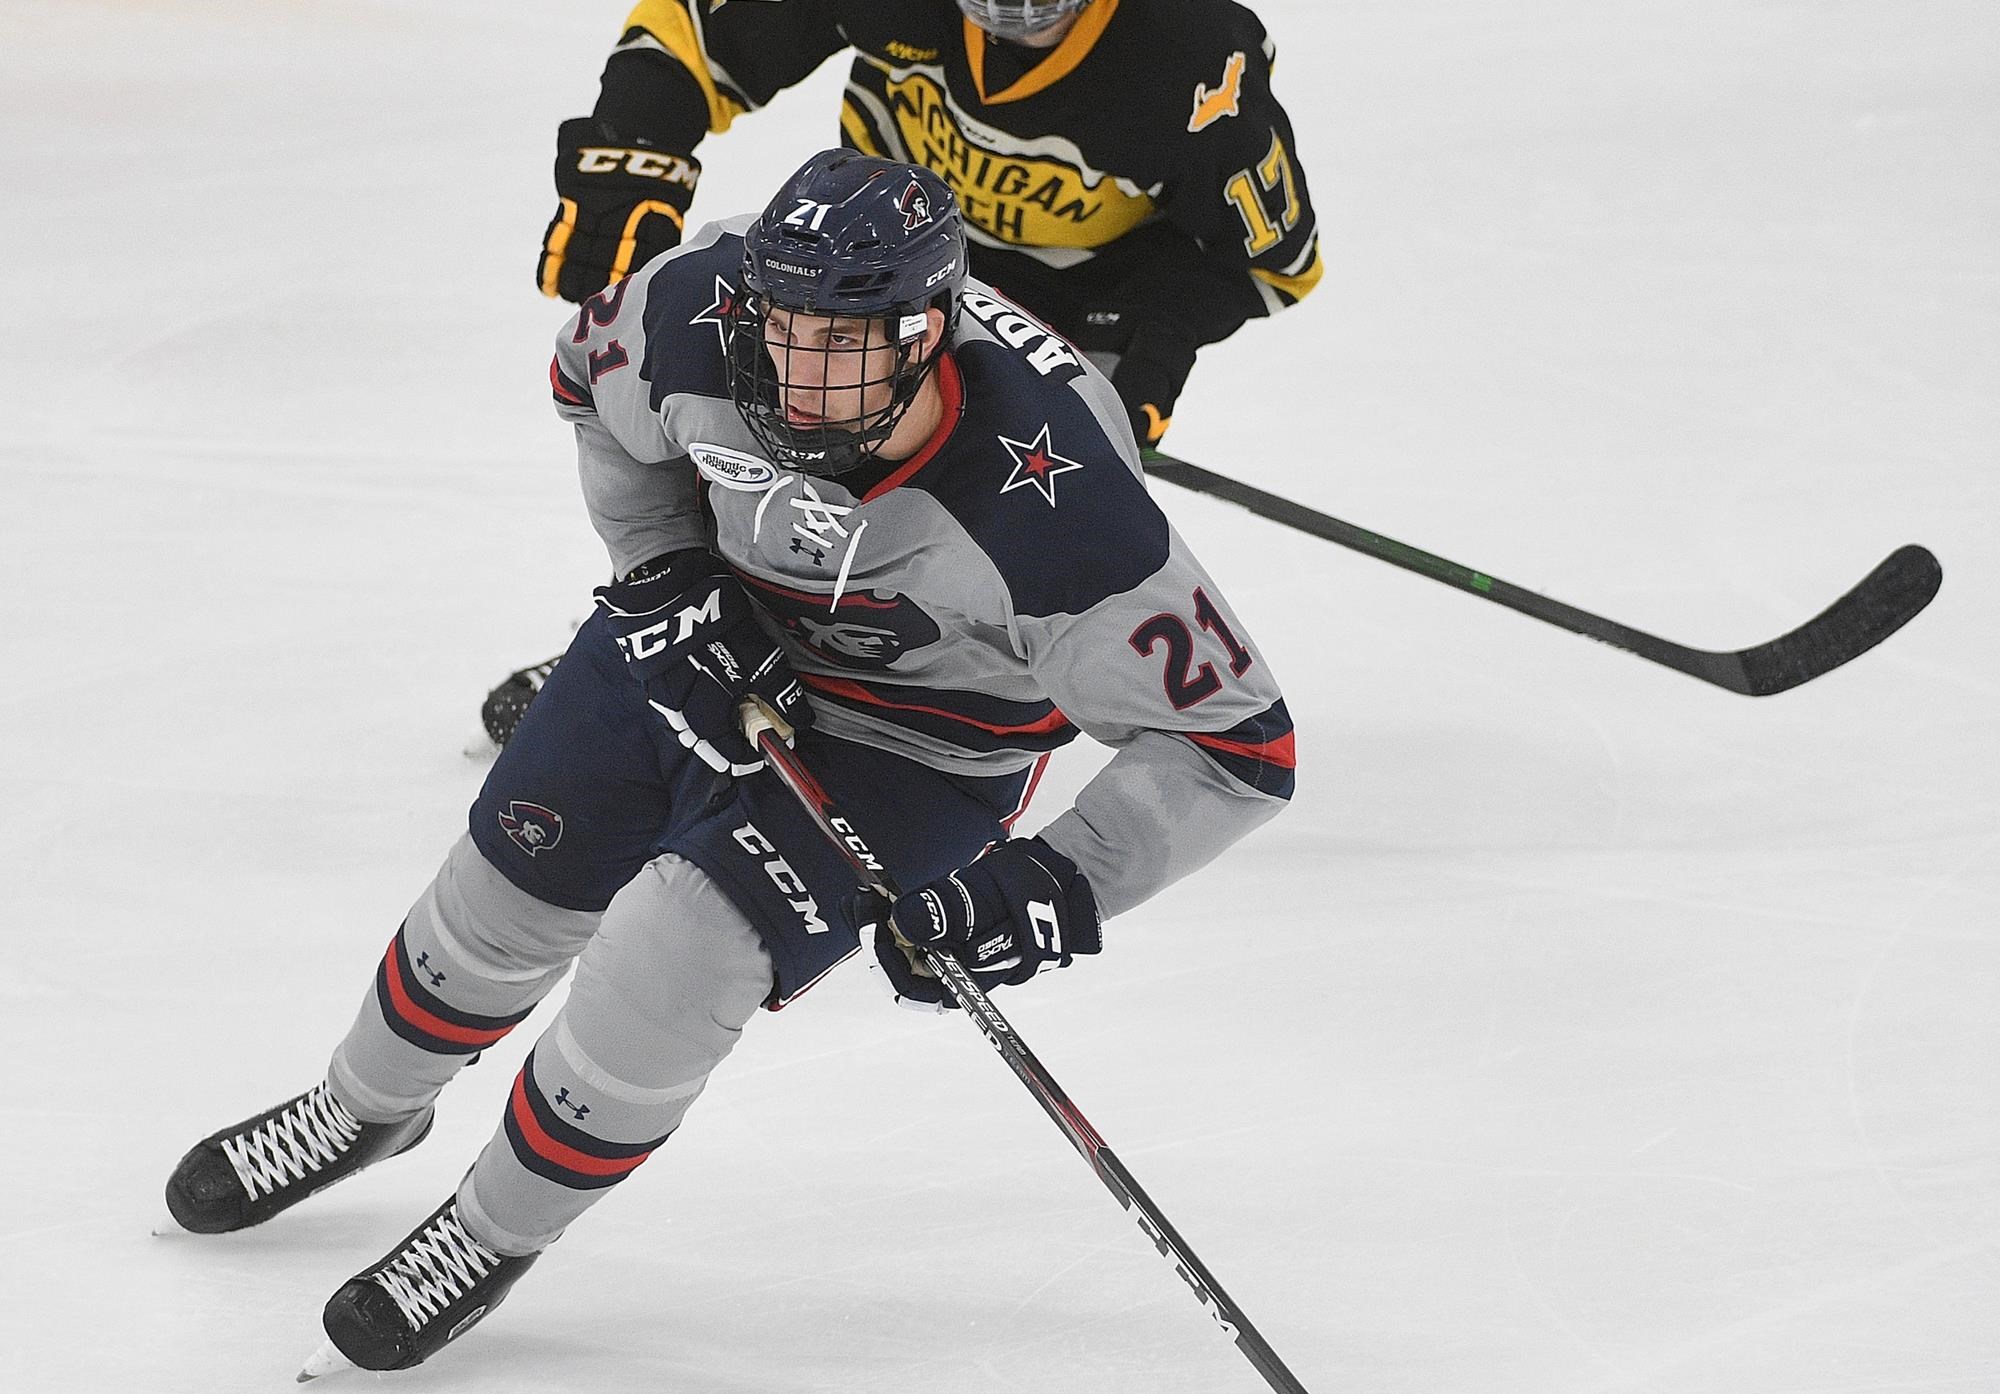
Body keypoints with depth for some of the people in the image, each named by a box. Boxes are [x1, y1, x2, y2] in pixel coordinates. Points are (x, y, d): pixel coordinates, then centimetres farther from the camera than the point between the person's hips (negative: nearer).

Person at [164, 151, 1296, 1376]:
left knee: (678, 952, -22)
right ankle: (368, 1108, 47)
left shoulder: (1058, 502, -40)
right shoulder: (702, 312, -29)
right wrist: (669, 573, -12)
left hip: (921, 752, -4)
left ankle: (498, 1233, 6)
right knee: (509, 890, 13)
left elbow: (1232, 741, -29)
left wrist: (1060, 888, -36)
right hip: (715, 635, 4)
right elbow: (596, 381, -2)